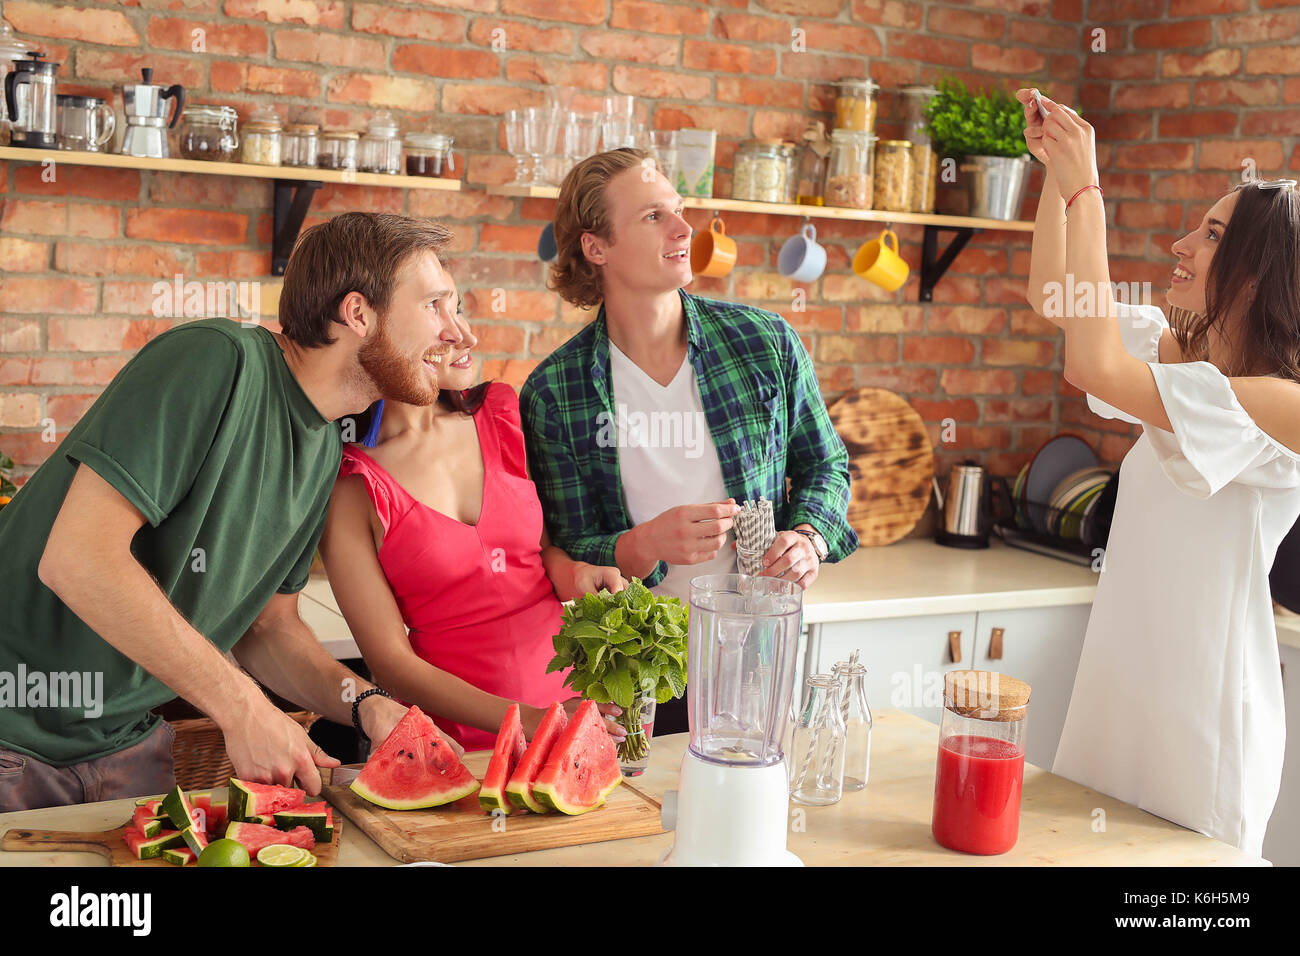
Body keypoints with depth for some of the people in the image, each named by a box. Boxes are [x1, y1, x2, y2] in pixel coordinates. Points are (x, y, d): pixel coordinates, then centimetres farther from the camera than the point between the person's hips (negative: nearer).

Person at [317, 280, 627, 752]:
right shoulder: (348, 486, -8)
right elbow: (390, 659, -9)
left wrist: (573, 572, -5)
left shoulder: (499, 411, 5)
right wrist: (532, 722, -20)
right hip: (458, 739, -2)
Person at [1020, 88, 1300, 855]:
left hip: (1199, 716, -8)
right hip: (1118, 692, 8)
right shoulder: (1180, 354, 5)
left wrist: (1085, 191, -26)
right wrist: (1056, 171, 1)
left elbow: (1095, 367, -31)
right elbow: (1054, 296, 13)